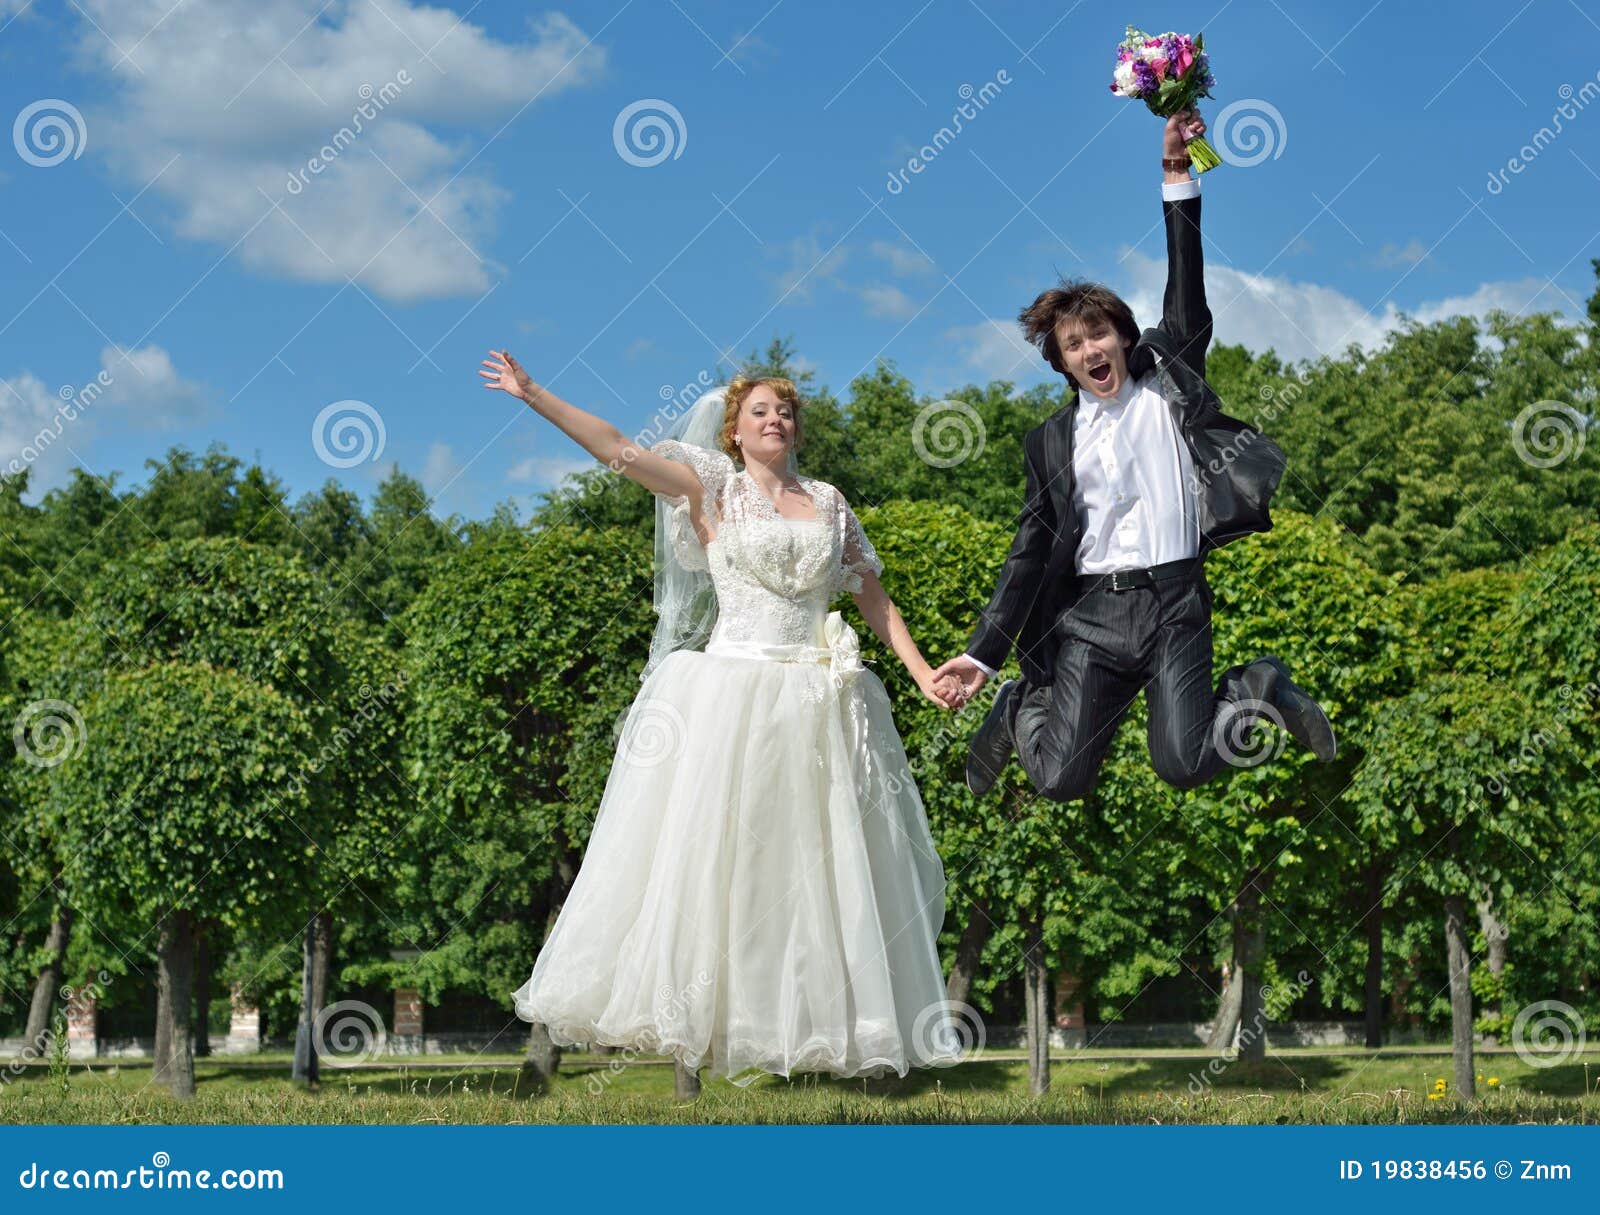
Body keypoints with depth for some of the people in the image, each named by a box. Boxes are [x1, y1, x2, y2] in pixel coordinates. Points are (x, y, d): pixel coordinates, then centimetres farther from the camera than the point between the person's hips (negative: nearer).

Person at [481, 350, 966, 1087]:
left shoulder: (828, 502, 13)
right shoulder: (713, 489, 4)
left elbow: (873, 596, 15)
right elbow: (616, 450, -2)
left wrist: (922, 674, 6)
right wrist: (532, 394, -8)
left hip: (818, 708, 3)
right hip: (734, 690, -3)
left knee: (820, 869, 5)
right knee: (719, 857, -1)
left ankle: (816, 1024, 14)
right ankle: (720, 1023, 6)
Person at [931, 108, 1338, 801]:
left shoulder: (1167, 383, 10)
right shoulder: (1052, 441, 11)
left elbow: (1185, 301, -1)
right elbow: (1031, 550, 10)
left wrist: (1178, 179, -7)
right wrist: (983, 651, 4)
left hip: (1176, 603, -1)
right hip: (1094, 609, 1)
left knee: (1183, 767, -13)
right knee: (1059, 782, -6)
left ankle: (1261, 691, 17)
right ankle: (1022, 708, 28)